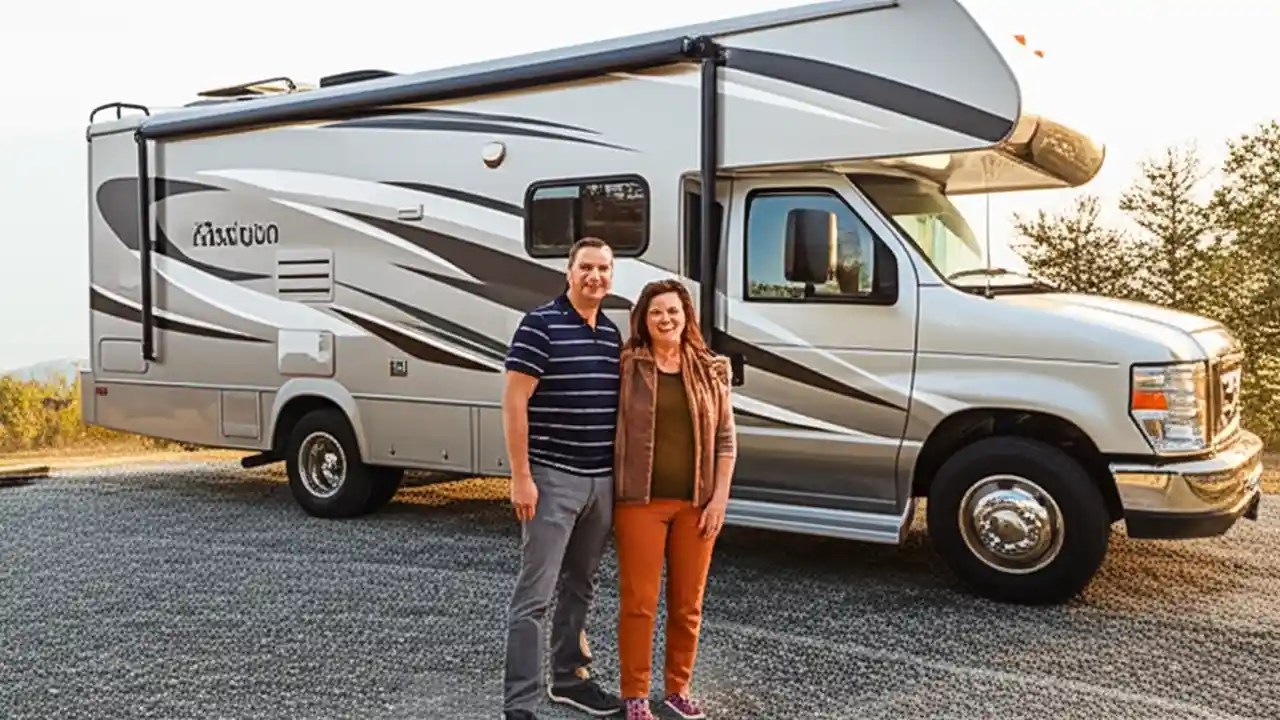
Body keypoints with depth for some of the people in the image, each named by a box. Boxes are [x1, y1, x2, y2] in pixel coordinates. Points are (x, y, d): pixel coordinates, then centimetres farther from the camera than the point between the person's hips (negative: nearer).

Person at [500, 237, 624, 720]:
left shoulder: (612, 333, 12)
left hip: (602, 481, 7)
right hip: (552, 479, -7)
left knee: (580, 587, 18)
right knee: (535, 594, -3)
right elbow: (514, 402, -13)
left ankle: (570, 678, 34)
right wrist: (521, 476, -17)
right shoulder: (540, 324, -10)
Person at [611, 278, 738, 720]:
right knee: (638, 601, 3)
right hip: (640, 501, -3)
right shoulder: (626, 367, -3)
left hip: (695, 504, 3)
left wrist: (719, 497, 0)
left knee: (688, 603, 12)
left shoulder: (710, 371, 5)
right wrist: (612, 495, -6)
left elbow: (726, 439, 7)